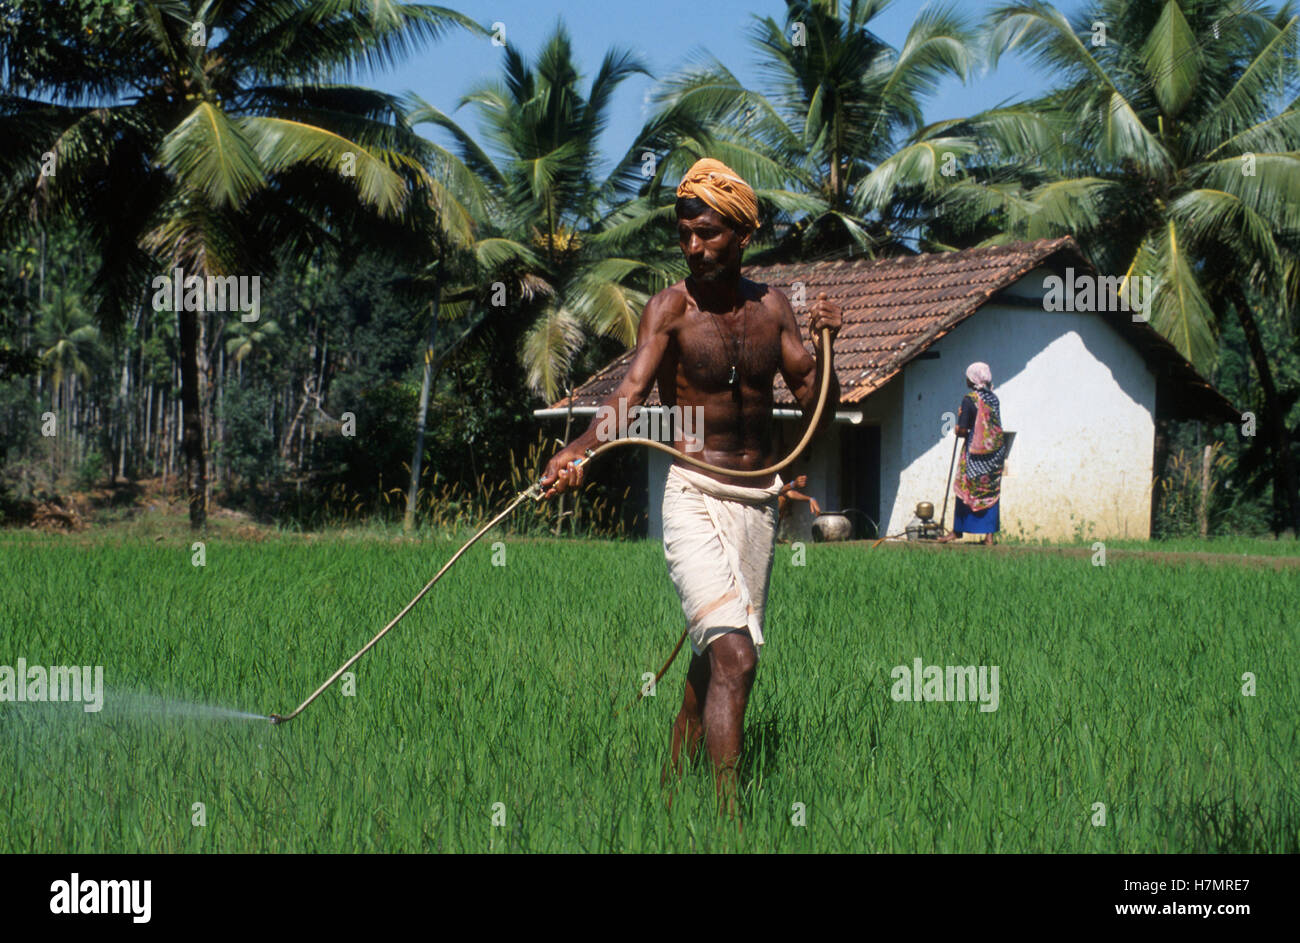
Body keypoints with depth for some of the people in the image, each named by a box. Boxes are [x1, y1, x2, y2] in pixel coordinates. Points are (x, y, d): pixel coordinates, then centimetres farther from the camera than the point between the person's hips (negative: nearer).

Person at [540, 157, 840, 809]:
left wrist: (823, 344, -11)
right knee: (733, 657, -19)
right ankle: (728, 816, -23)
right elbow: (630, 394, -20)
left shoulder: (771, 308, 8)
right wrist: (577, 452, -38)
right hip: (694, 495, -5)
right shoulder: (670, 308, -6)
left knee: (714, 661, 12)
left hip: (760, 500, 5)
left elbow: (817, 408, 8)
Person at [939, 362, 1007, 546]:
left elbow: (961, 430, -15)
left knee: (966, 490, 7)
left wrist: (962, 433, 7)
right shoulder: (994, 399, 5)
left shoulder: (969, 399, -12)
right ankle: (990, 535, 5)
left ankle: (958, 531, 13)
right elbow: (996, 426, 12)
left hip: (975, 451, -5)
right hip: (996, 451, 5)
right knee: (991, 492, 7)